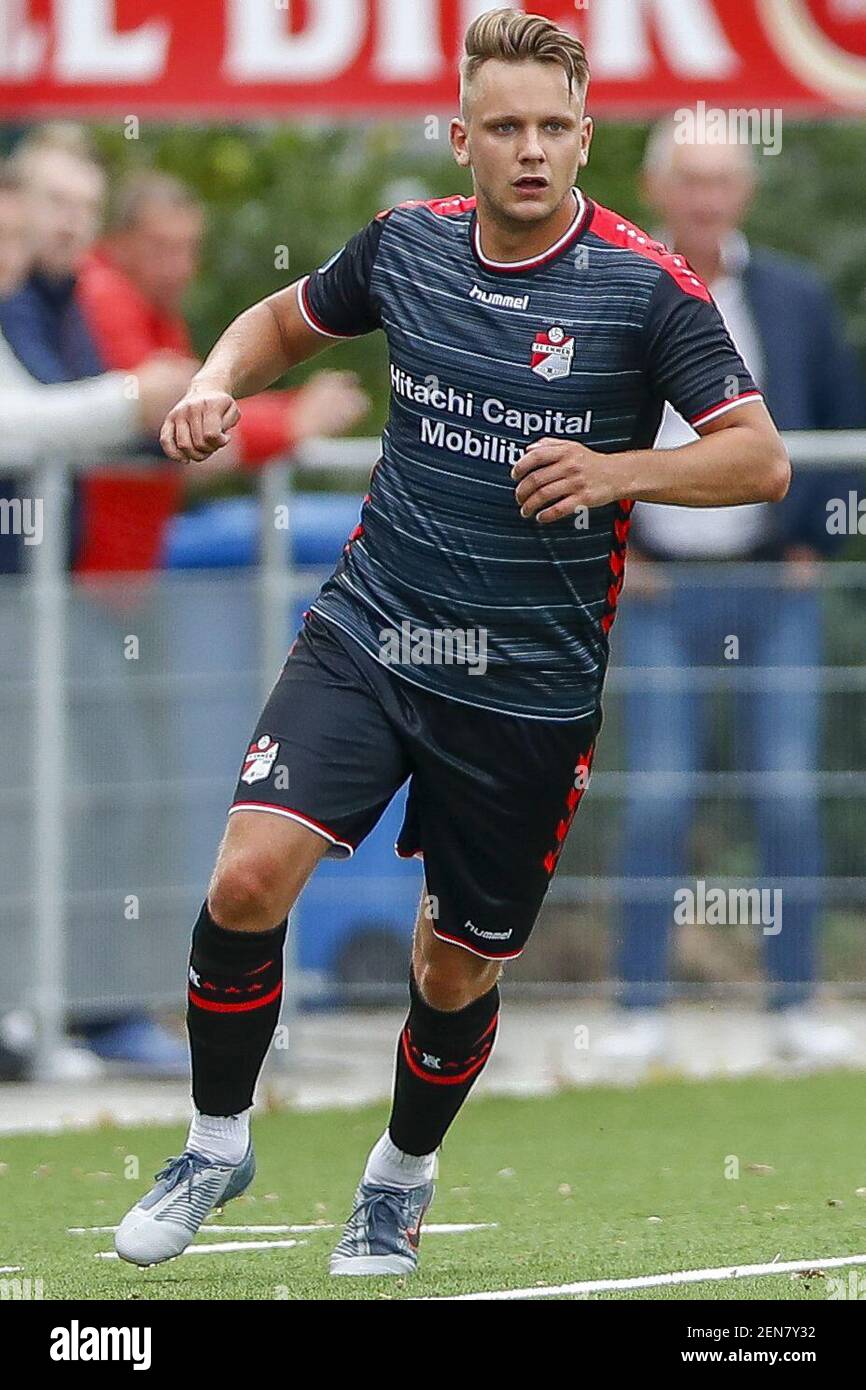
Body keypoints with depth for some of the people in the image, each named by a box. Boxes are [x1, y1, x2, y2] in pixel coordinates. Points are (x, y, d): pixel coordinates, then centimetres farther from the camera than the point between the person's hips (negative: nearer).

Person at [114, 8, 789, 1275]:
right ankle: (218, 1144, 5)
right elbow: (287, 321, 21)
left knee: (457, 968, 7)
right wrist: (217, 383, -1)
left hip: (530, 686, -2)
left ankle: (403, 1176, 37)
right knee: (248, 880, -17)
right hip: (366, 638, 2)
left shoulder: (646, 289, -10)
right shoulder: (406, 245, 1)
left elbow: (761, 458, -13)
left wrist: (616, 471, -29)